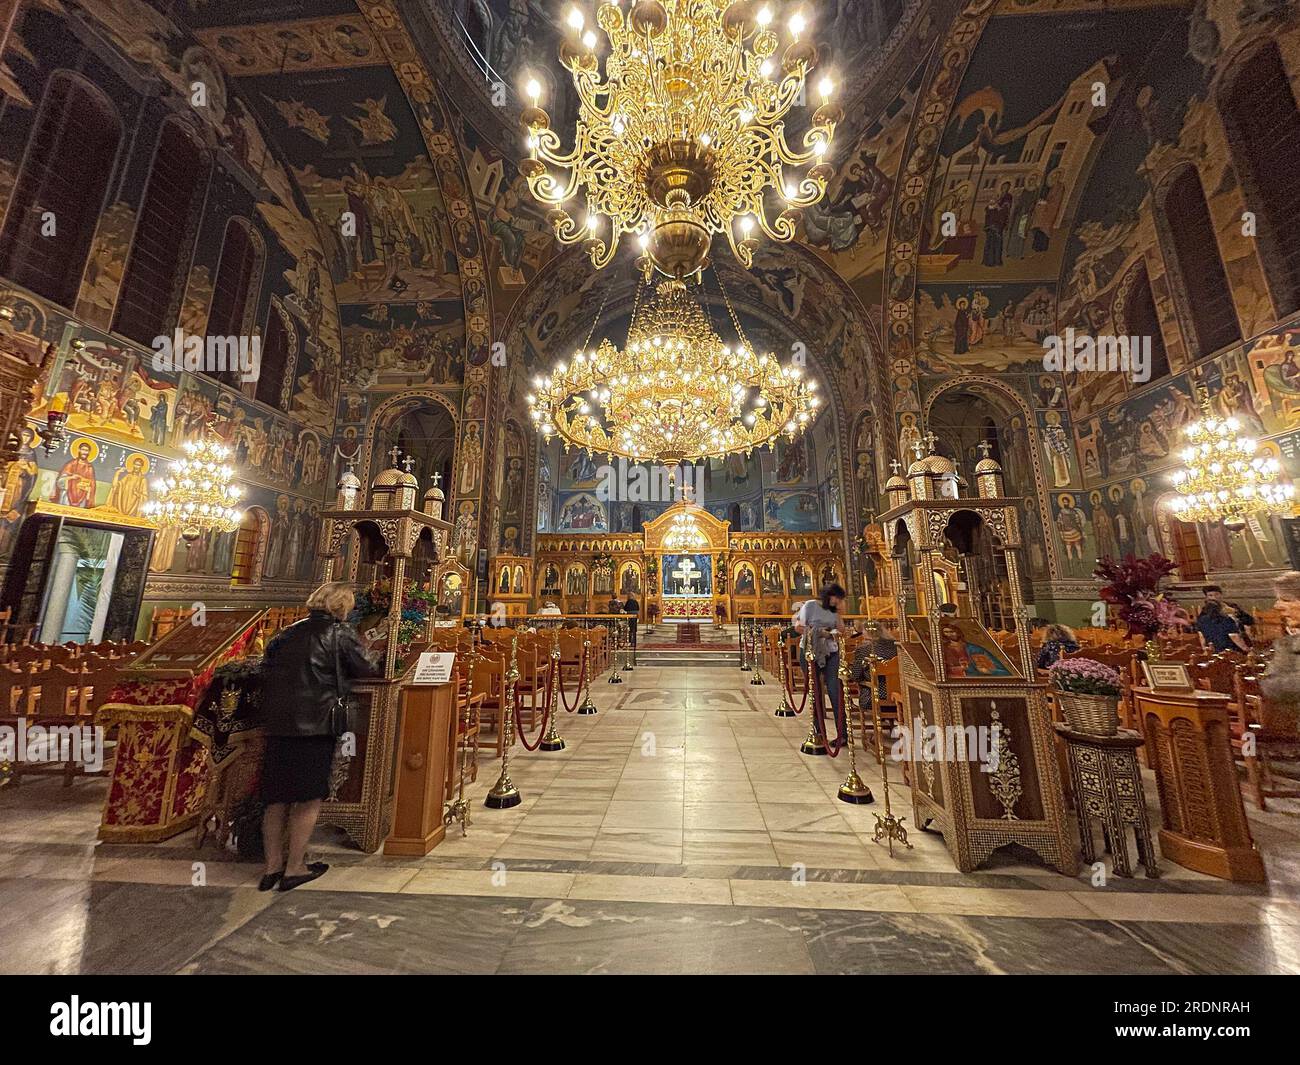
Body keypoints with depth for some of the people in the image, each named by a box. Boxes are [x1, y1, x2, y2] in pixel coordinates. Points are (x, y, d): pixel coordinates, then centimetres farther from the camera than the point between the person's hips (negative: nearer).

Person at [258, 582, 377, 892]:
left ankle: (272, 866, 28)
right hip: (315, 724, -6)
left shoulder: (287, 633, 12)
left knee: (277, 797, 17)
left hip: (277, 723, 6)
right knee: (309, 798, 8)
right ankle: (294, 868, 17)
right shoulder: (341, 633, -7)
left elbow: (266, 672, 16)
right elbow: (367, 671, -5)